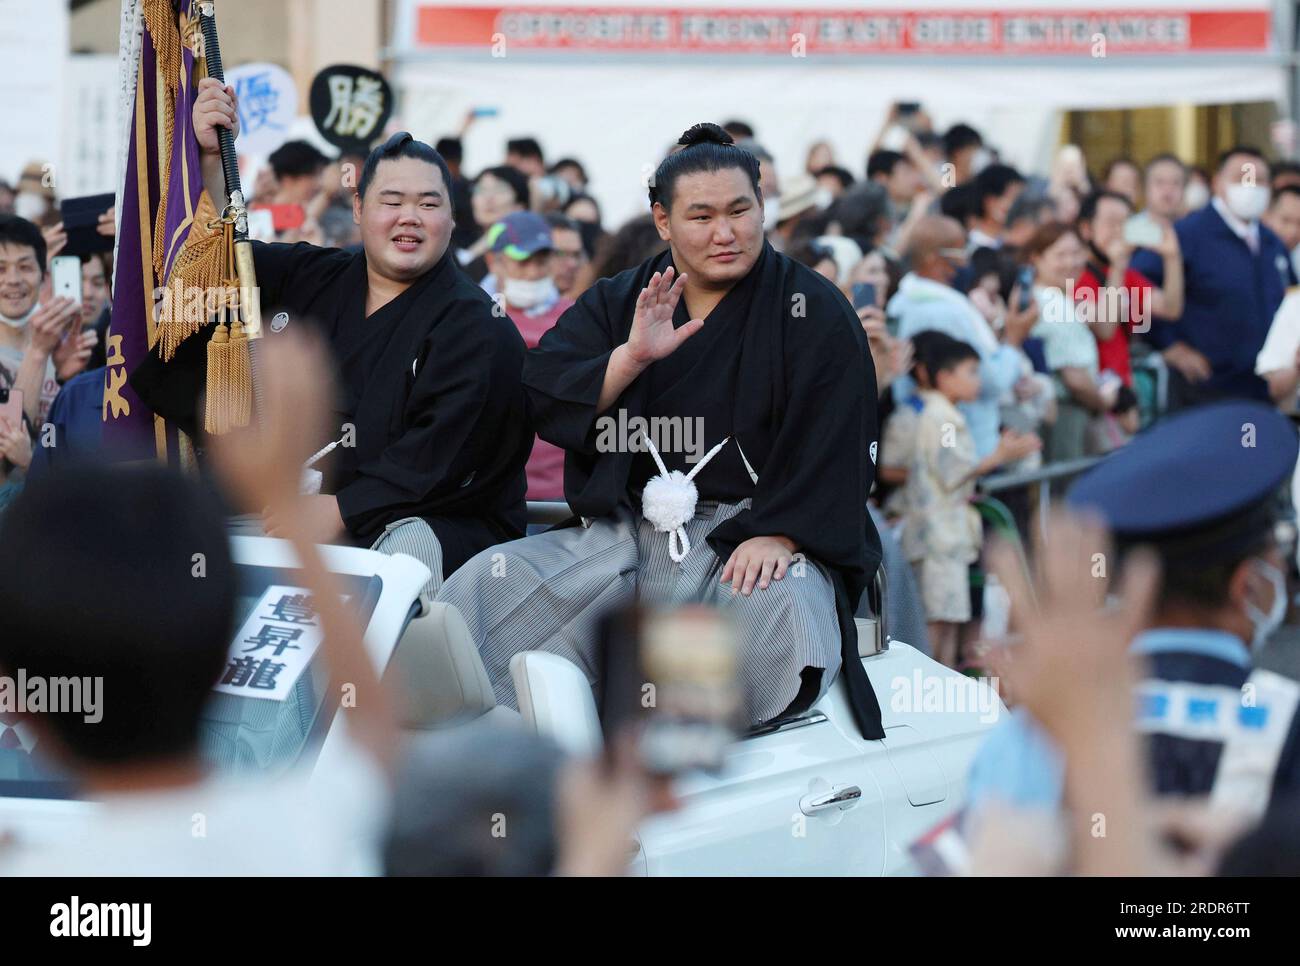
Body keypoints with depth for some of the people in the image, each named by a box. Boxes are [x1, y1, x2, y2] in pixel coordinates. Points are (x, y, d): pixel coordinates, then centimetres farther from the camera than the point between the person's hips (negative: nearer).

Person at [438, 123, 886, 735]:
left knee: (781, 617, -38)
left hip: (750, 535, -3)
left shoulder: (814, 312, 5)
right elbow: (544, 398, 1)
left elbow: (832, 441, -5)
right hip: (625, 533, 3)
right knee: (486, 587, -19)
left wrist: (775, 534, -20)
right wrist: (632, 357, -16)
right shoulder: (615, 303, 15)